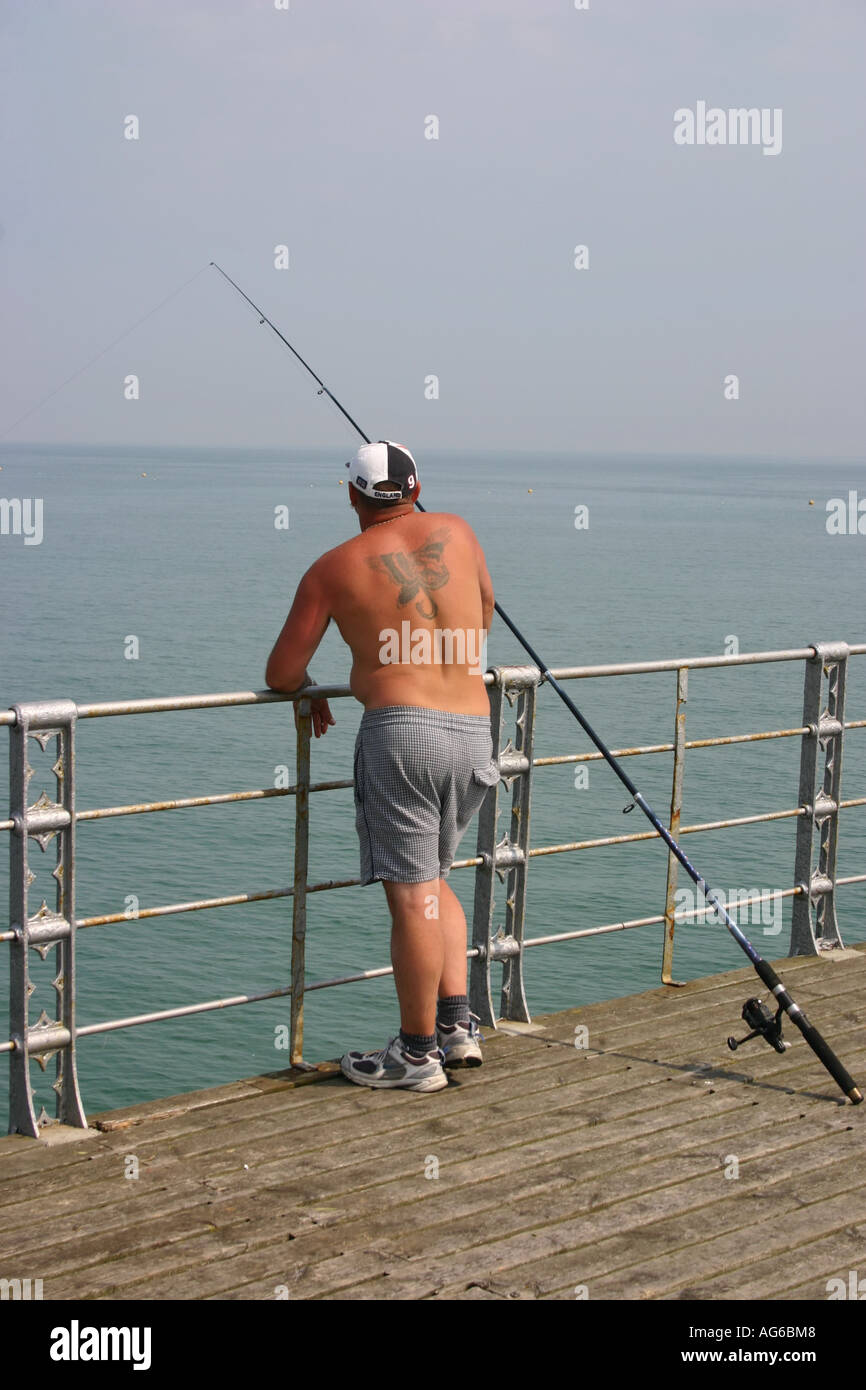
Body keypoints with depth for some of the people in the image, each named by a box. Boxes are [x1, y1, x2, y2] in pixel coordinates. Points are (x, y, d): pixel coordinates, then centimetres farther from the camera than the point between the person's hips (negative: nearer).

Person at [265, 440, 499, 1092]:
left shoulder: (334, 568, 3)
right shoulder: (455, 530, 13)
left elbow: (281, 672, 6)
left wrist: (312, 696, 29)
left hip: (399, 729, -5)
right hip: (474, 733, 5)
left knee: (412, 895, -1)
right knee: (433, 879, 20)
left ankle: (417, 1053, 5)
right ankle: (457, 1022, 13)